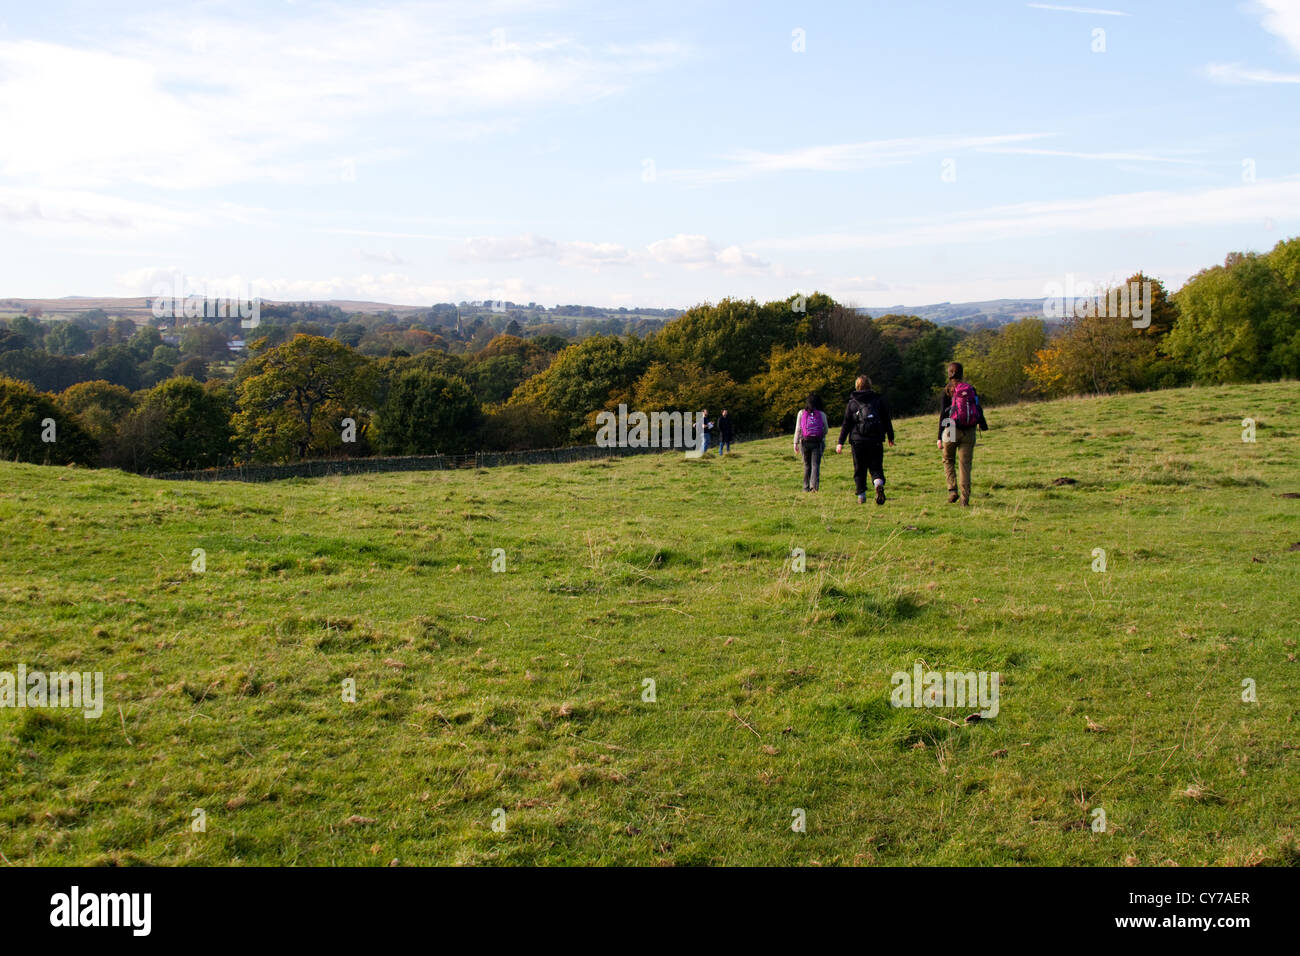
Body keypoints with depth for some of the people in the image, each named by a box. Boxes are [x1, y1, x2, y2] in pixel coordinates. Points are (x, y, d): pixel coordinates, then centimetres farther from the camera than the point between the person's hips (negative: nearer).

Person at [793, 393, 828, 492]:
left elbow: (798, 429, 0)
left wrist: (796, 443, 5)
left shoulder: (801, 413, 1)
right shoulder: (822, 414, 0)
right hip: (817, 442, -1)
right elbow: (826, 430, 9)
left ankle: (806, 487, 13)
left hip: (805, 442, 1)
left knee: (807, 465, 12)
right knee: (815, 464, -2)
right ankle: (814, 485, -19)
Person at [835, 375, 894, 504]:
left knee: (859, 469, 9)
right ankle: (879, 484, -26)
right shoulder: (879, 400, 6)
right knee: (876, 467, 4)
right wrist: (891, 437, 20)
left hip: (857, 440, 0)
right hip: (876, 440, 0)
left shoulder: (852, 403, 4)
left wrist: (840, 442, 6)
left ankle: (861, 495, 7)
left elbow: (846, 424, 3)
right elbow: (887, 420, 10)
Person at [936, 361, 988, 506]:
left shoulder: (948, 390, -4)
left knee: (948, 461, 17)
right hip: (969, 432, 2)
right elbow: (979, 408, 9)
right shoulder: (970, 388, 5)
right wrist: (983, 425, 27)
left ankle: (952, 489, 1)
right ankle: (965, 498, -1)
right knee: (965, 463, 5)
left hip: (952, 430, -2)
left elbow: (943, 413, -7)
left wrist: (940, 437, -7)